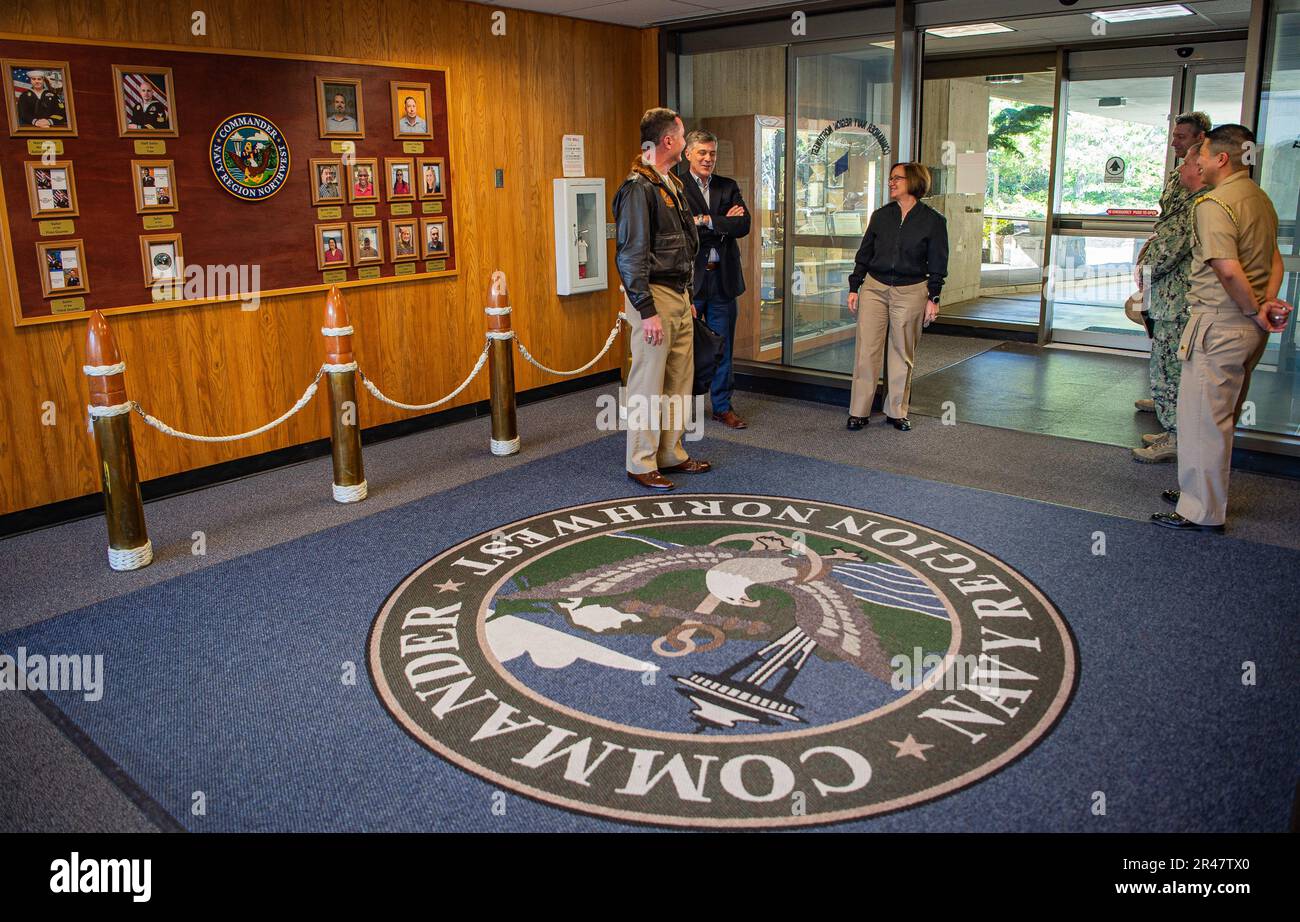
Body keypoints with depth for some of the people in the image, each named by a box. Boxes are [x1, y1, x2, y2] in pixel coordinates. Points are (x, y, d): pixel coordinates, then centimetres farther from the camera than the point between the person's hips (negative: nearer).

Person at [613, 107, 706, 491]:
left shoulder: (672, 184, 16)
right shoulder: (638, 187, -14)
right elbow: (631, 255, -18)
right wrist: (647, 311, -21)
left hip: (679, 296, 9)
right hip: (655, 296, -9)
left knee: (680, 383, 13)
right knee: (649, 385, -3)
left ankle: (671, 454, 24)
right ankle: (641, 464, 7)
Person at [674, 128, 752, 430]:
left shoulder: (728, 187, 12)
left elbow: (743, 226, -2)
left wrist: (706, 220, -10)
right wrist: (724, 224, -9)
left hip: (723, 277, 4)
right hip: (689, 277, -4)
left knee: (723, 345, 10)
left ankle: (723, 406, 20)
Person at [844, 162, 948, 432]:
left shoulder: (933, 221, -2)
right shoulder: (881, 215, 5)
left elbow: (938, 264, 1)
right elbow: (864, 254, 10)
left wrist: (933, 298, -3)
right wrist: (854, 288, 6)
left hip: (911, 293, -2)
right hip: (874, 288, 2)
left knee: (903, 354, 6)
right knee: (867, 350, -1)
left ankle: (897, 412, 18)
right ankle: (858, 412, 5)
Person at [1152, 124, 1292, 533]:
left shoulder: (1214, 203, -16)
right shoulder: (1260, 199, 14)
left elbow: (1228, 270, -26)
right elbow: (1275, 258, 15)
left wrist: (1255, 312, -14)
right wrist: (1268, 302, 2)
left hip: (1220, 323, -10)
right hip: (1250, 329, 10)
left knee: (1201, 416, -2)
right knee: (1223, 416, 19)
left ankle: (1202, 512, 5)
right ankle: (1203, 491, 32)